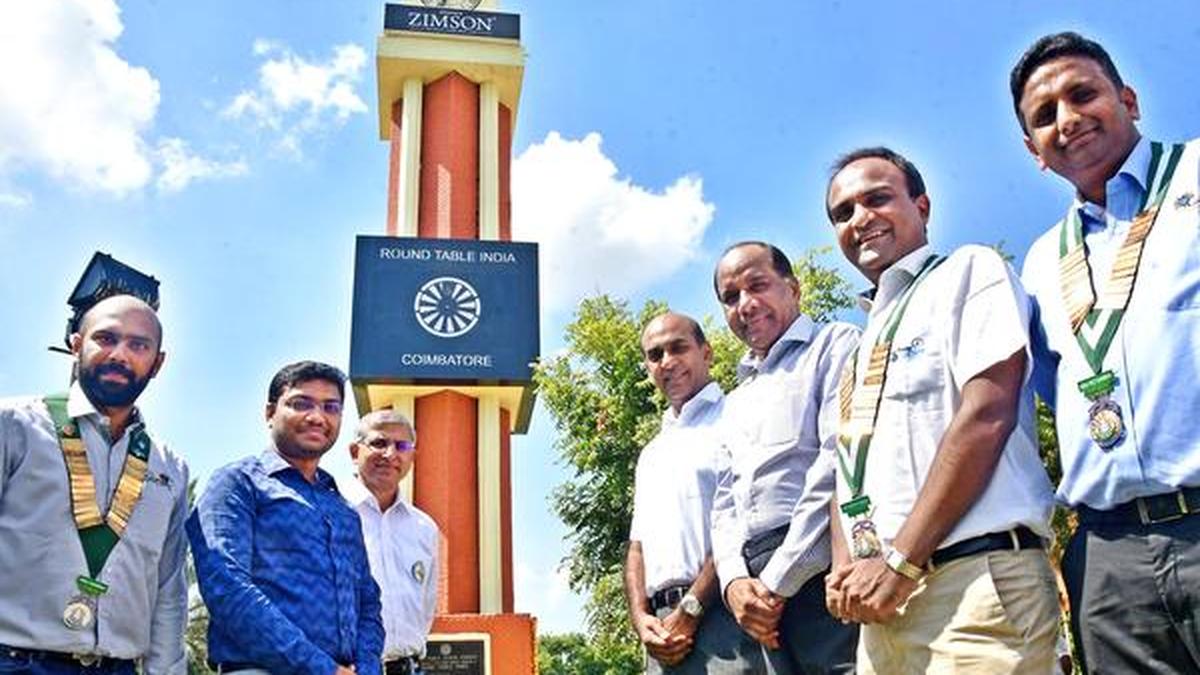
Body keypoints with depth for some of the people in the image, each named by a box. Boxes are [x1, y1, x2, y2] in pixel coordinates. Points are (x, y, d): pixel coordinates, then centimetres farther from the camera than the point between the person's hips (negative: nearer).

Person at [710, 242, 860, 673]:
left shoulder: (835, 345, 3)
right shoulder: (736, 404, 25)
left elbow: (840, 466, -10)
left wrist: (778, 581, -11)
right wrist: (734, 581, 0)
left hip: (823, 570, -6)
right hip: (764, 596, 7)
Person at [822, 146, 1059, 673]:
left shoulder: (971, 271, 1)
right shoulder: (862, 342, 22)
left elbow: (987, 416, -12)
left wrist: (899, 562, -14)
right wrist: (845, 569, 1)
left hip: (976, 577, -7)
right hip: (881, 599, 7)